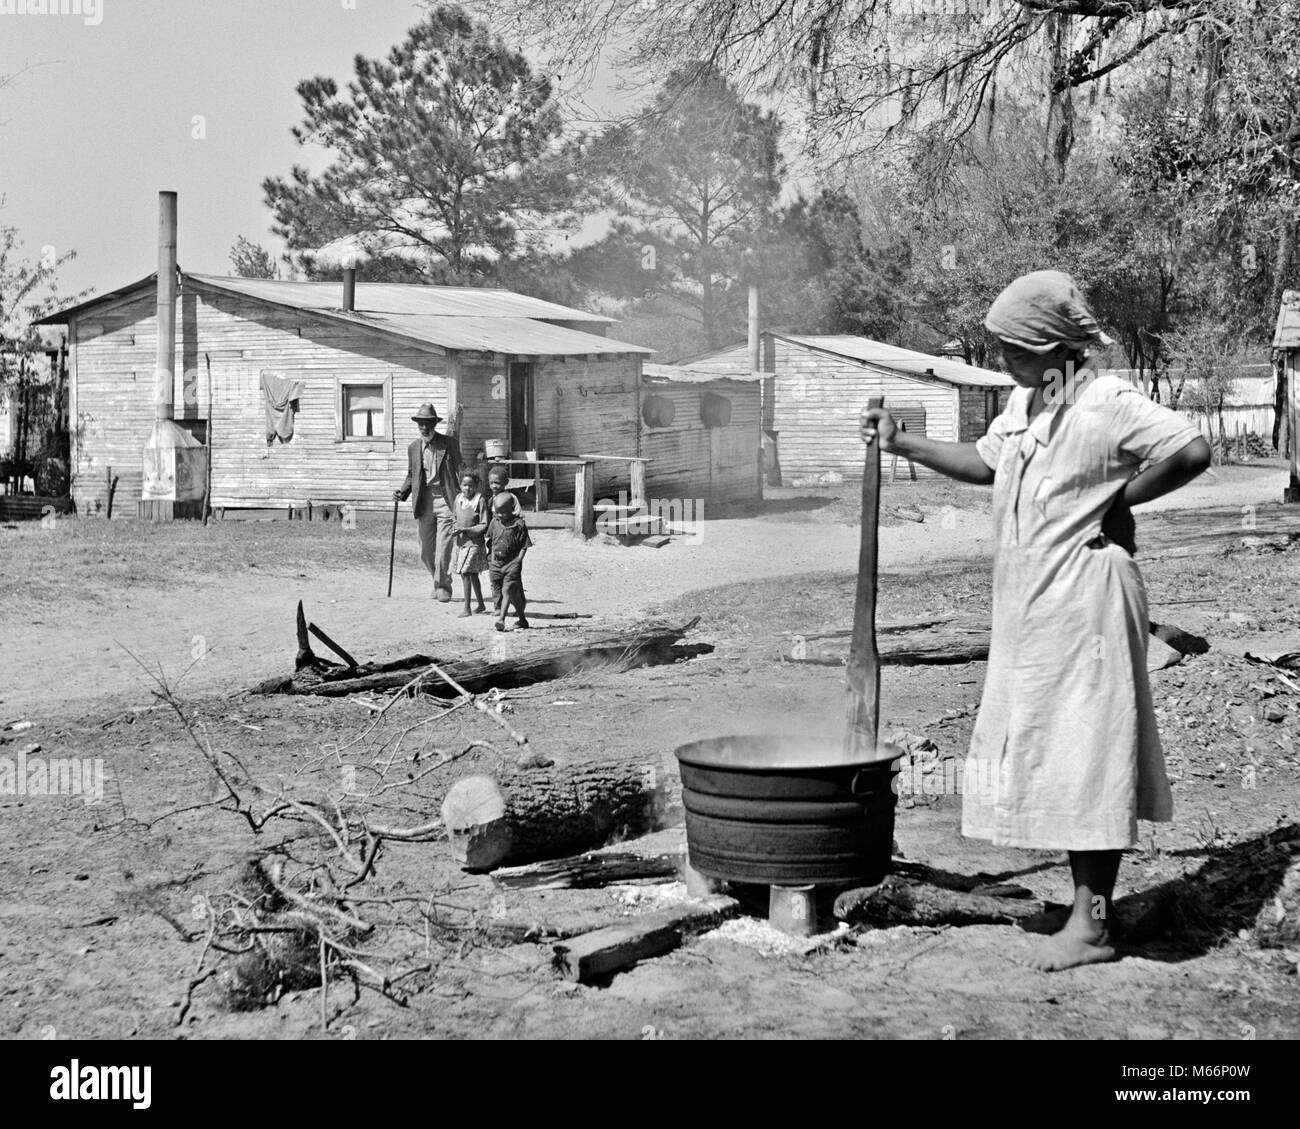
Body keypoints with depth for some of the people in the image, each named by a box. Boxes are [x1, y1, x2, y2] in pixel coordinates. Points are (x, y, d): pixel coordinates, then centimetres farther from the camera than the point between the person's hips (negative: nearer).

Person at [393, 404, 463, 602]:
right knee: (426, 551, 7)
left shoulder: (449, 444, 0)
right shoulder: (413, 447, 11)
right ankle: (438, 583, 26)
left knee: (443, 548, -9)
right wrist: (403, 491, 0)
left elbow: (460, 472, 1)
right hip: (424, 502, 4)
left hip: (445, 500, -4)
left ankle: (443, 588, 3)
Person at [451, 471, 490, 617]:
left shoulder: (480, 500, -12)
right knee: (472, 574, 16)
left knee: (465, 573, -11)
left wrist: (465, 530, -19)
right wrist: (455, 528, 1)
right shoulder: (458, 498, 6)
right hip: (460, 541, 6)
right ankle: (481, 604, 29)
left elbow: (484, 526, -13)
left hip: (474, 542, -6)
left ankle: (467, 608, -7)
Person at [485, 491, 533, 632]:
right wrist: (491, 557, 11)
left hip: (512, 563, -6)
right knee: (497, 591, 8)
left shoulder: (518, 524, -7)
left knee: (507, 590, -11)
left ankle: (501, 619, -16)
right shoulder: (494, 523, 7)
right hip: (495, 562, 6)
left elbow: (524, 545, -5)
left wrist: (519, 559, -12)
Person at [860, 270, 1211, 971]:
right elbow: (983, 463, 25)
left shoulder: (1107, 405, -16)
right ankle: (1092, 906, 22)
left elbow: (1193, 452, -24)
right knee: (1049, 753, 12)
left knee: (1084, 751, -4)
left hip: (1085, 602, -9)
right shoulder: (1022, 404, 11)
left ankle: (1091, 923, 4)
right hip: (1031, 605, 9)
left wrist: (1120, 500, -13)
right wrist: (902, 444, 17)